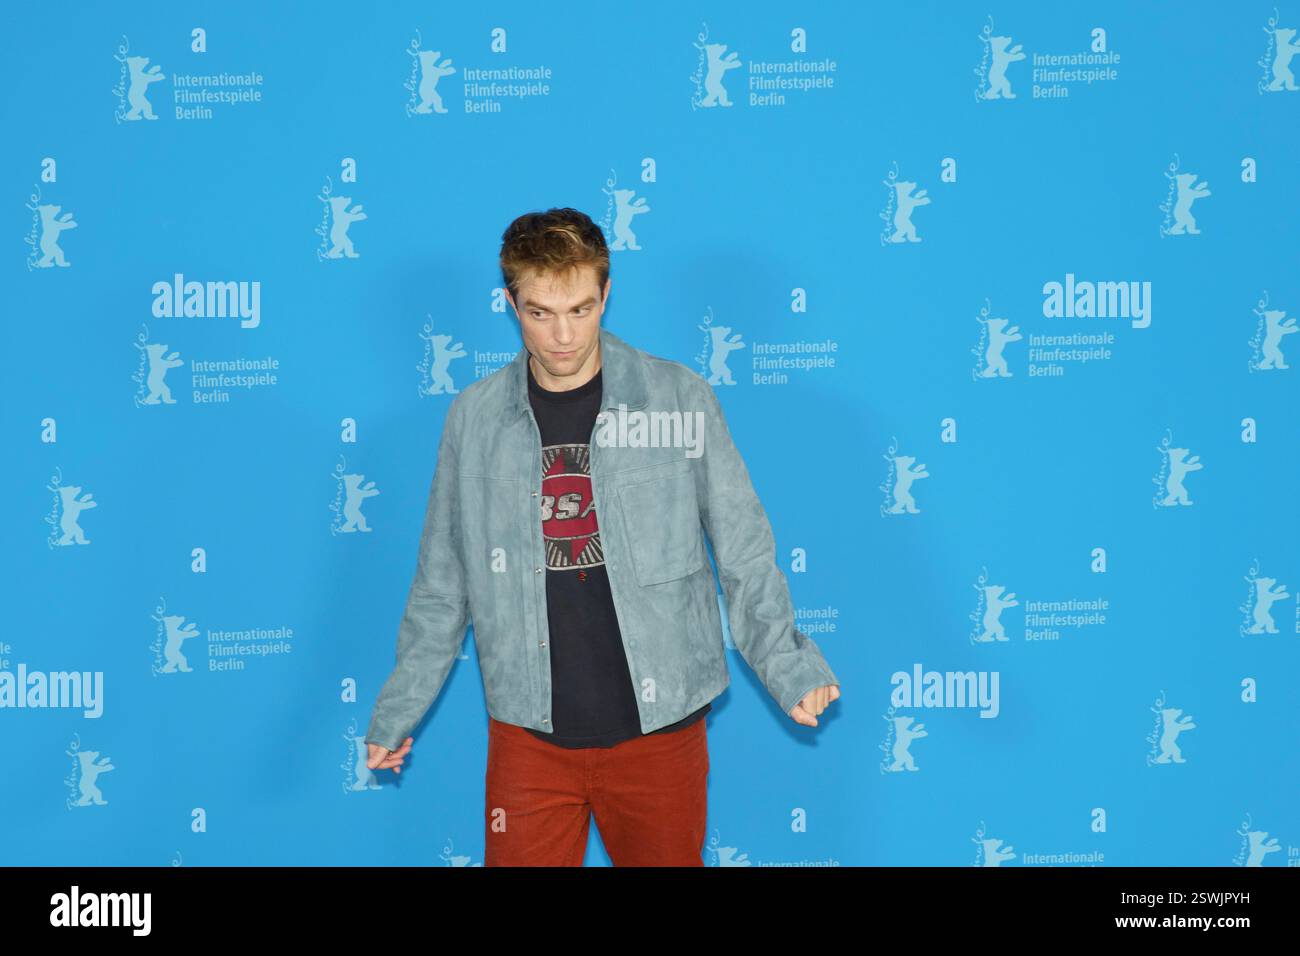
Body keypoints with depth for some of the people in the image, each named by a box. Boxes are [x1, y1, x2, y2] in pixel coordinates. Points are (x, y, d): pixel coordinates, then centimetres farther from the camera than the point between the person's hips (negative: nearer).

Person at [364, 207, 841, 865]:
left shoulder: (679, 398, -3)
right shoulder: (475, 416, 3)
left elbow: (743, 552, -2)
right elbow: (441, 585, 10)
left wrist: (788, 665, -14)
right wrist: (398, 710, 12)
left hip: (659, 728, -1)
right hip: (527, 735, 1)